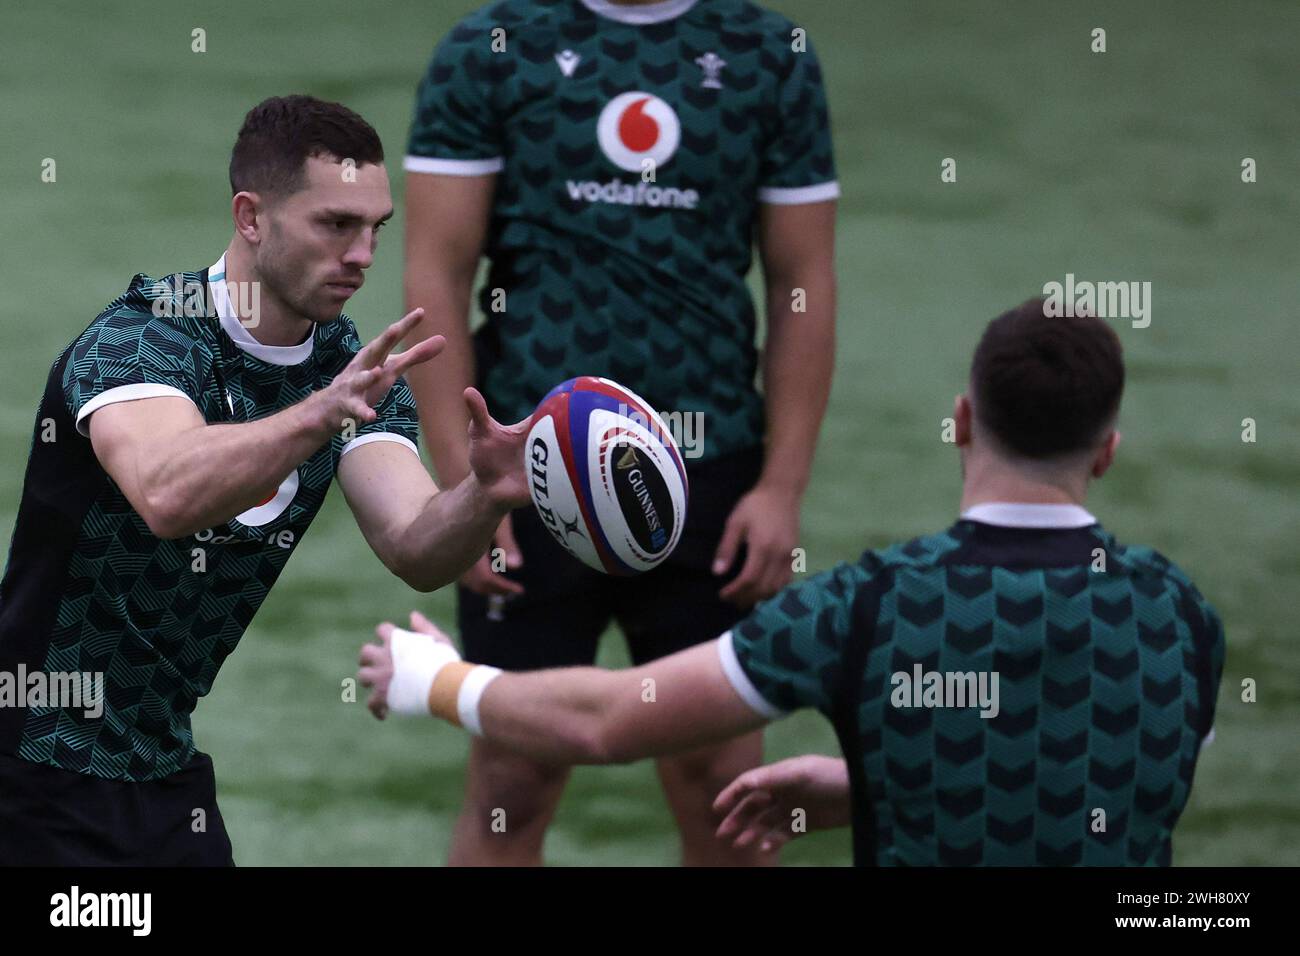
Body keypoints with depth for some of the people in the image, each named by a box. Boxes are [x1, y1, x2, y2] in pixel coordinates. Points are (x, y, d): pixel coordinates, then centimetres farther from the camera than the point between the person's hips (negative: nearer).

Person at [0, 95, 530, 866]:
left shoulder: (357, 371, 1)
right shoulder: (139, 339, -19)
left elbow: (413, 549, -14)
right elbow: (165, 495, -40)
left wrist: (485, 494, -35)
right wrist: (316, 415, -54)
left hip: (166, 770, 7)